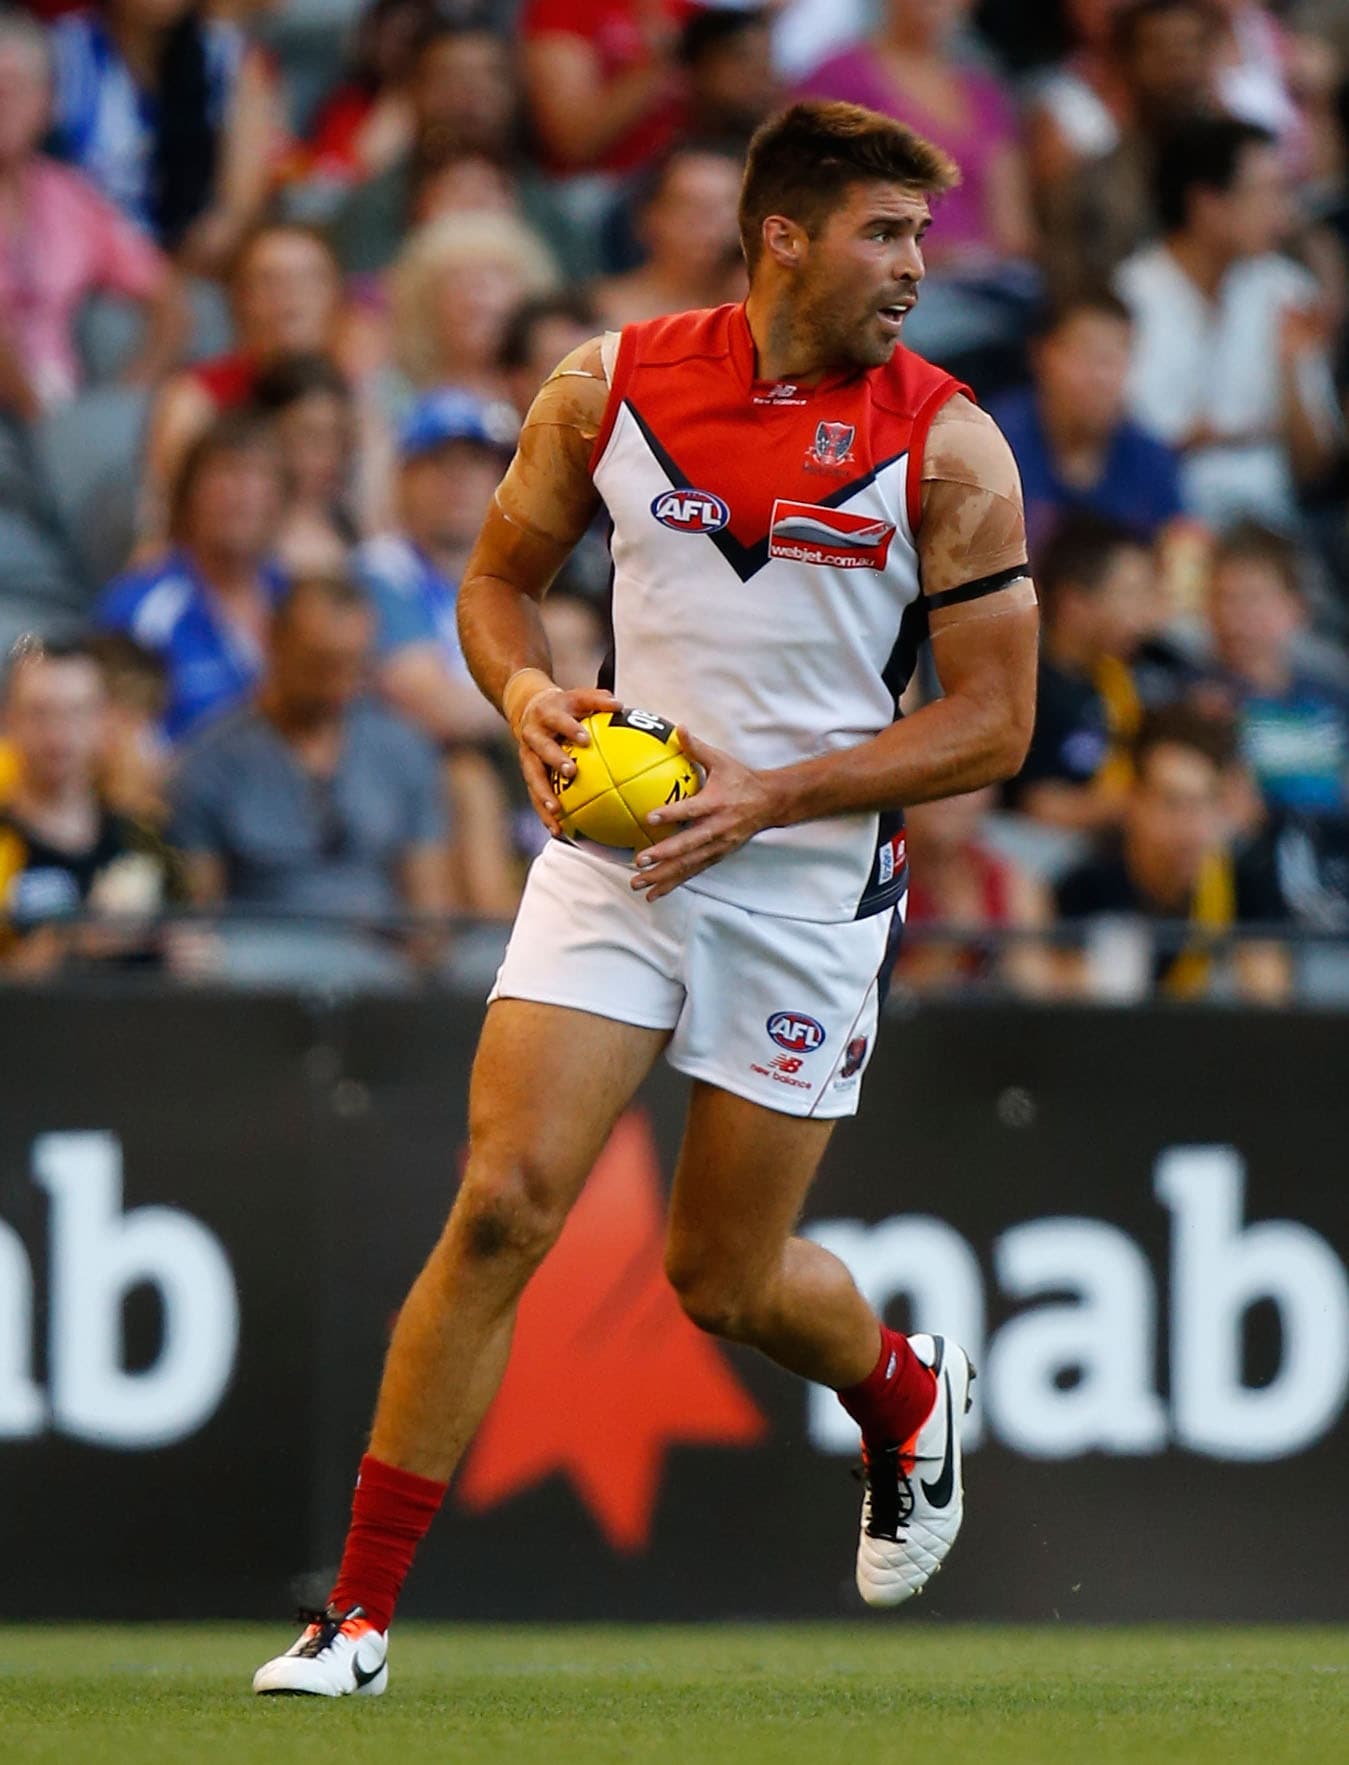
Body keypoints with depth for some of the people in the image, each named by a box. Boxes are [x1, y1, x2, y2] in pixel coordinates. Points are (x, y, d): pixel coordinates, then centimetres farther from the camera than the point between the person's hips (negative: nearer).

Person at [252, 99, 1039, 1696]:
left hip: (806, 888, -1)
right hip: (612, 847, 1)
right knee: (504, 1202, -13)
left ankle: (909, 1397, 43)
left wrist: (769, 794, -15)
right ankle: (361, 1612, -9)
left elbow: (994, 721, -5)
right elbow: (500, 573, 14)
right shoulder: (610, 387, -1)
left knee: (724, 1278, 7)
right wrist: (527, 697, -8)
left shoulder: (944, 445, -7)